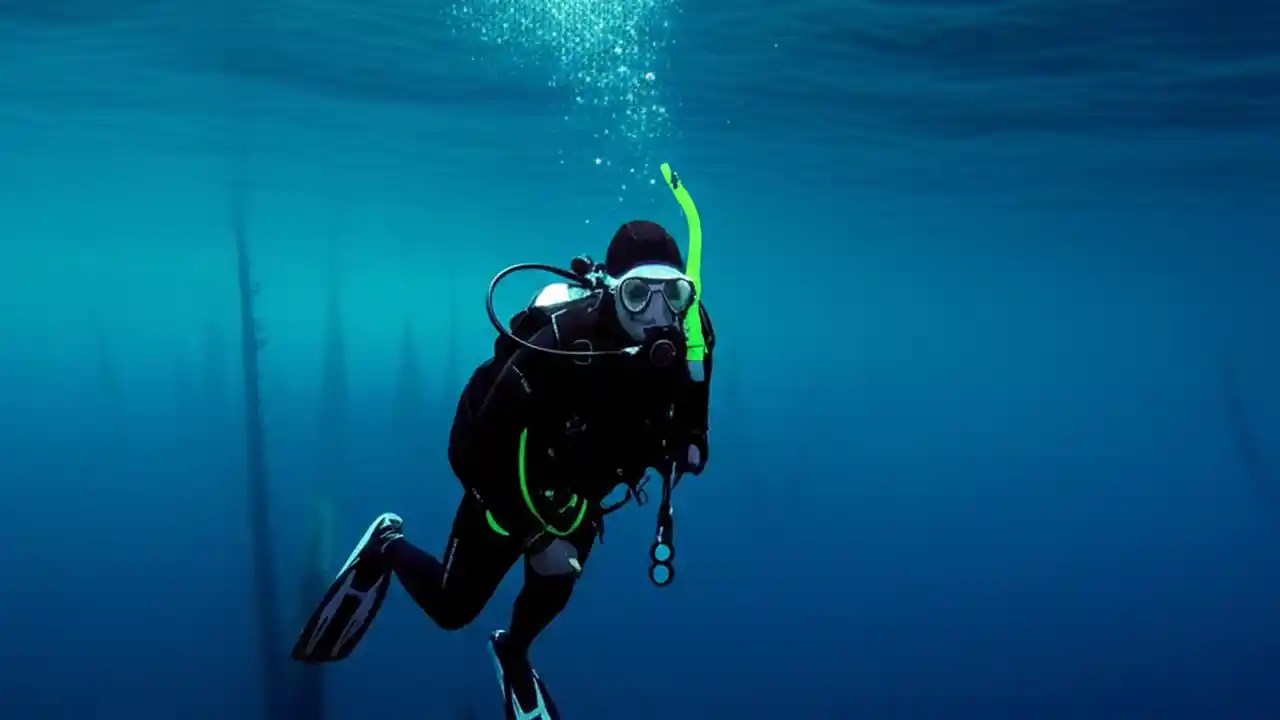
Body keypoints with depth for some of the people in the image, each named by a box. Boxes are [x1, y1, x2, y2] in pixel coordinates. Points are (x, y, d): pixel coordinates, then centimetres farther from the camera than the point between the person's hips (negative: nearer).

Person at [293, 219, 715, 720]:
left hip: (578, 492, 4)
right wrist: (535, 538, -26)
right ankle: (386, 548, 39)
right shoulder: (562, 344, -40)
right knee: (451, 609, 9)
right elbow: (476, 450, -32)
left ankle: (512, 653, 51)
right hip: (509, 485, -4)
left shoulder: (684, 343, -24)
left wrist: (689, 443, -20)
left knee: (553, 591, 17)